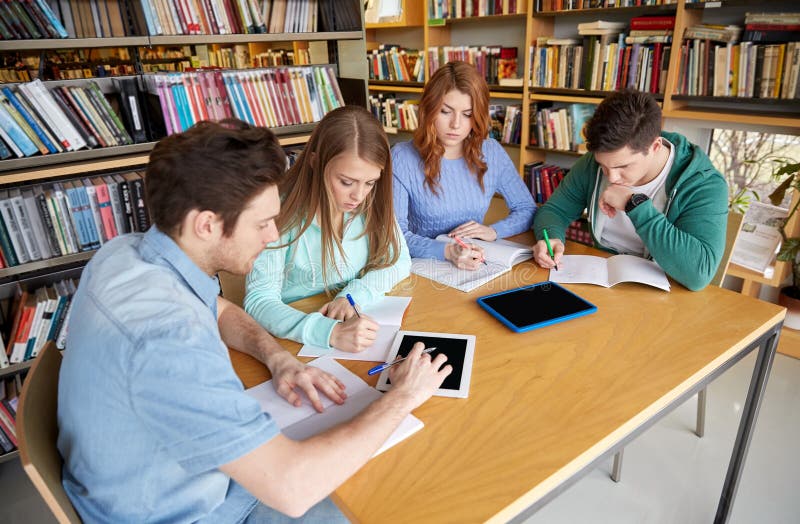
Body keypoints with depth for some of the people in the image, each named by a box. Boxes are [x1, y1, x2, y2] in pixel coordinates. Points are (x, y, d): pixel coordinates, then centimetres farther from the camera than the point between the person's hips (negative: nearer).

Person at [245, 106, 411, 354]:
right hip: (298, 342, -2)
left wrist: (354, 295, -16)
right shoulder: (281, 213, -19)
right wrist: (331, 333, -36)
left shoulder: (374, 203, -6)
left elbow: (400, 260, 2)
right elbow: (258, 302, -21)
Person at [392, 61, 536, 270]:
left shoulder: (491, 152, 2)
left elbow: (528, 210, 10)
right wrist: (447, 252, -29)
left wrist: (494, 231, -9)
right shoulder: (402, 158, -9)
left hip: (473, 268, 1)